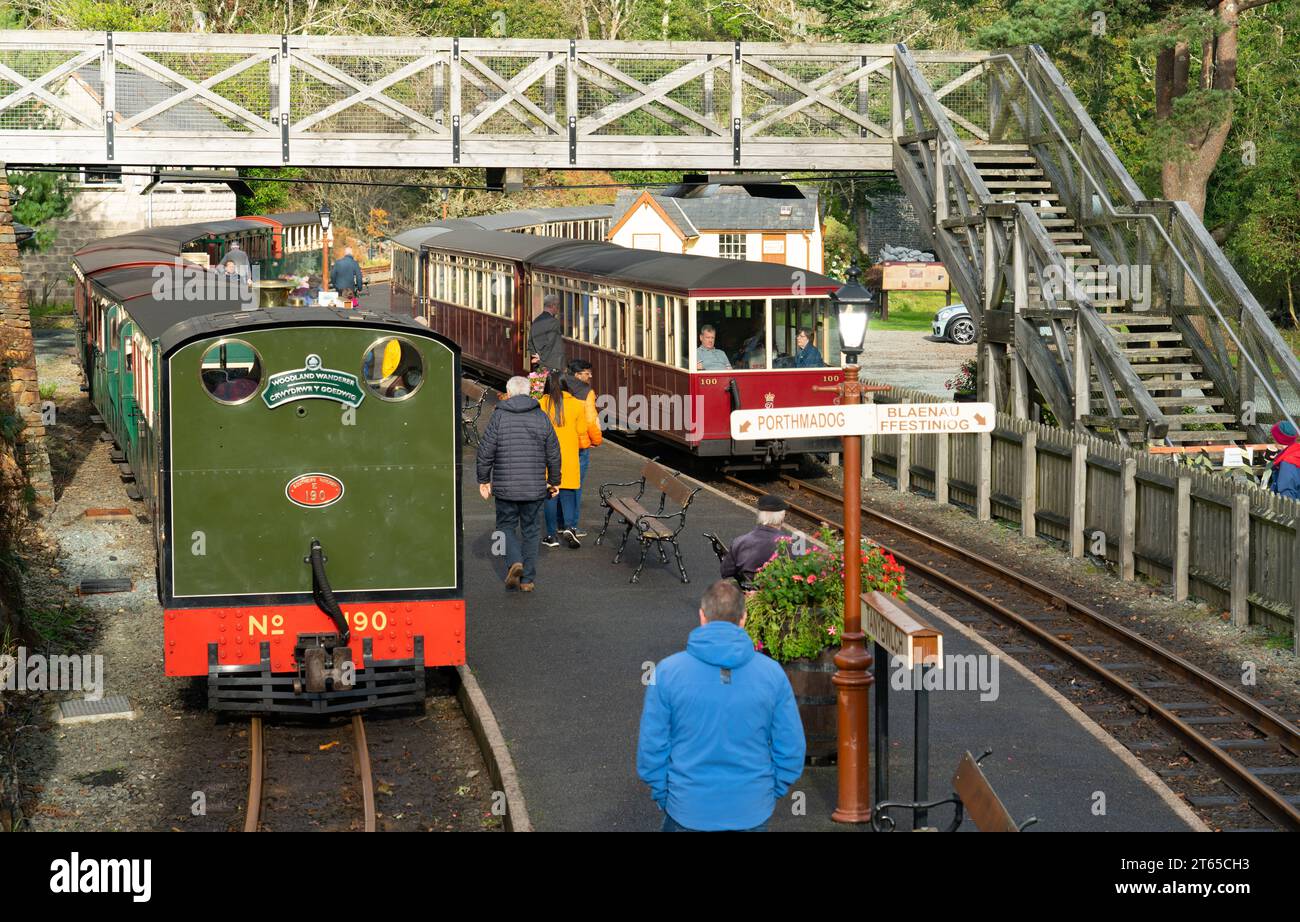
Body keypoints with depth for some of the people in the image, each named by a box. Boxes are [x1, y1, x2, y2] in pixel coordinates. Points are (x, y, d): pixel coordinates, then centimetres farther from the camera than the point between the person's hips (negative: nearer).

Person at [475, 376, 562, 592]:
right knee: (531, 531, 11)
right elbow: (553, 454, 5)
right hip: (535, 488, 2)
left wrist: (483, 479, 7)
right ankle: (528, 579, 11)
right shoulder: (541, 417, 1)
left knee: (506, 526, 14)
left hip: (505, 487, -2)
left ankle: (514, 562, -10)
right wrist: (554, 481, 18)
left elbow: (485, 451, -6)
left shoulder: (499, 416, -5)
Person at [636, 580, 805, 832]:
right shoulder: (772, 673, -8)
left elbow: (651, 749, -7)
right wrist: (771, 793, 12)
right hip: (752, 813, 1)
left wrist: (663, 797, 8)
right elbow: (792, 752, -3)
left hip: (688, 812, -1)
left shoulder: (667, 672, -11)